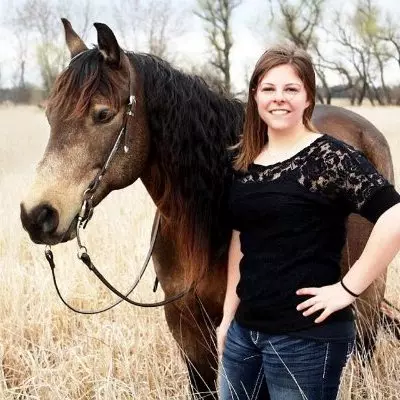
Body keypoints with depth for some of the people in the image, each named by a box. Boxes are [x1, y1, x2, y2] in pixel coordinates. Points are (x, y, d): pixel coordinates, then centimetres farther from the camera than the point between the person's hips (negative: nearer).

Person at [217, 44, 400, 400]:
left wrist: (348, 288, -21)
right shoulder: (244, 161, 8)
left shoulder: (331, 158, -13)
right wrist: (229, 315, 16)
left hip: (308, 335, -7)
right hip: (245, 329, 7)